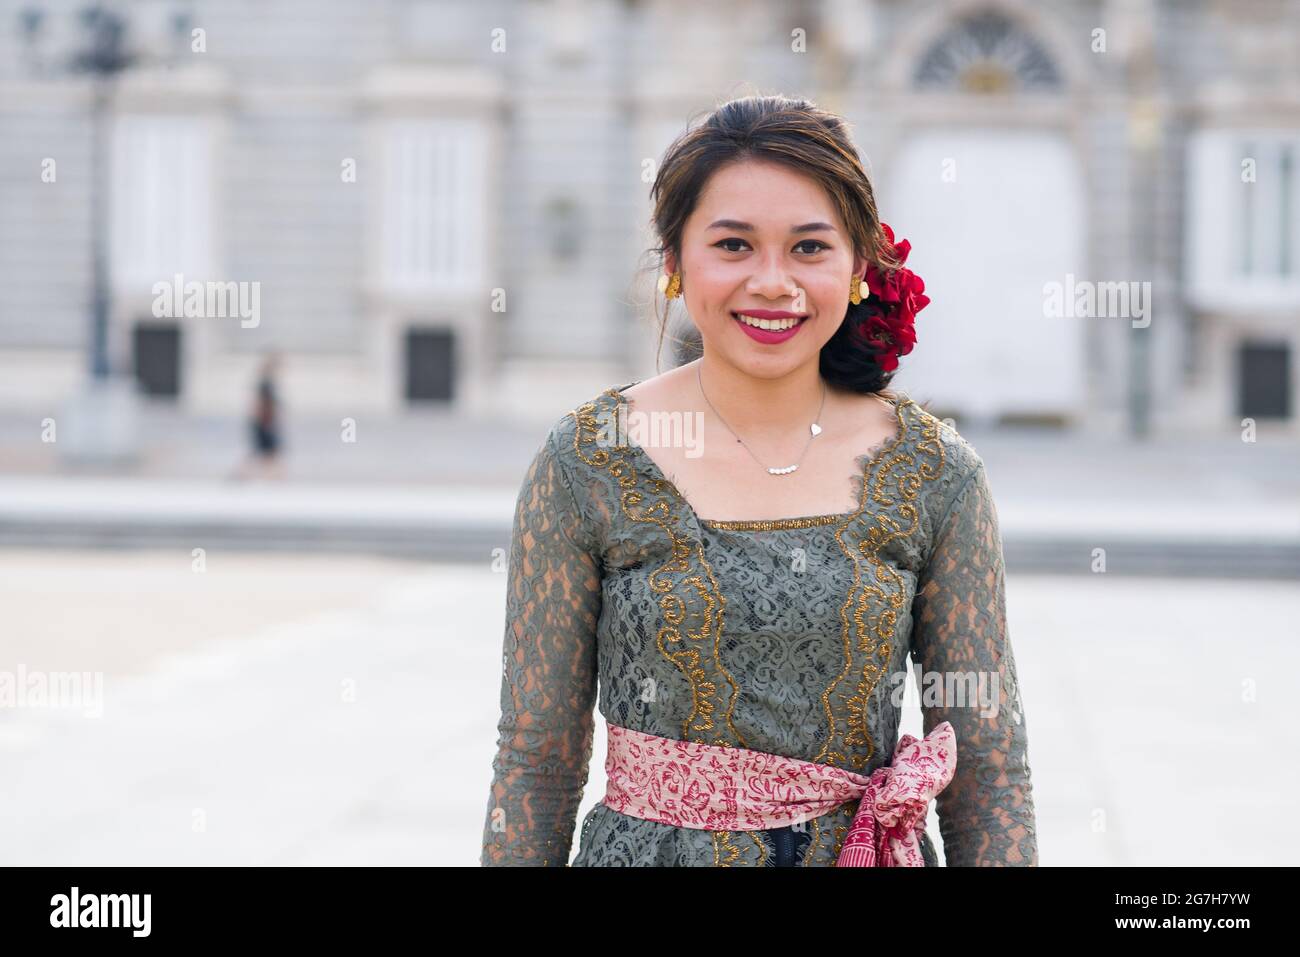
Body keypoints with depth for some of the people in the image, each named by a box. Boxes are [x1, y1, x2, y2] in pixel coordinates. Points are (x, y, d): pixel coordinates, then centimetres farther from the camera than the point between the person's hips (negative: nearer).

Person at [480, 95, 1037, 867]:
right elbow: (537, 759, -4)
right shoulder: (585, 464, -7)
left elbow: (991, 769, -2)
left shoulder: (937, 475, -4)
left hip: (871, 853, 1)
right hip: (650, 848, -1)